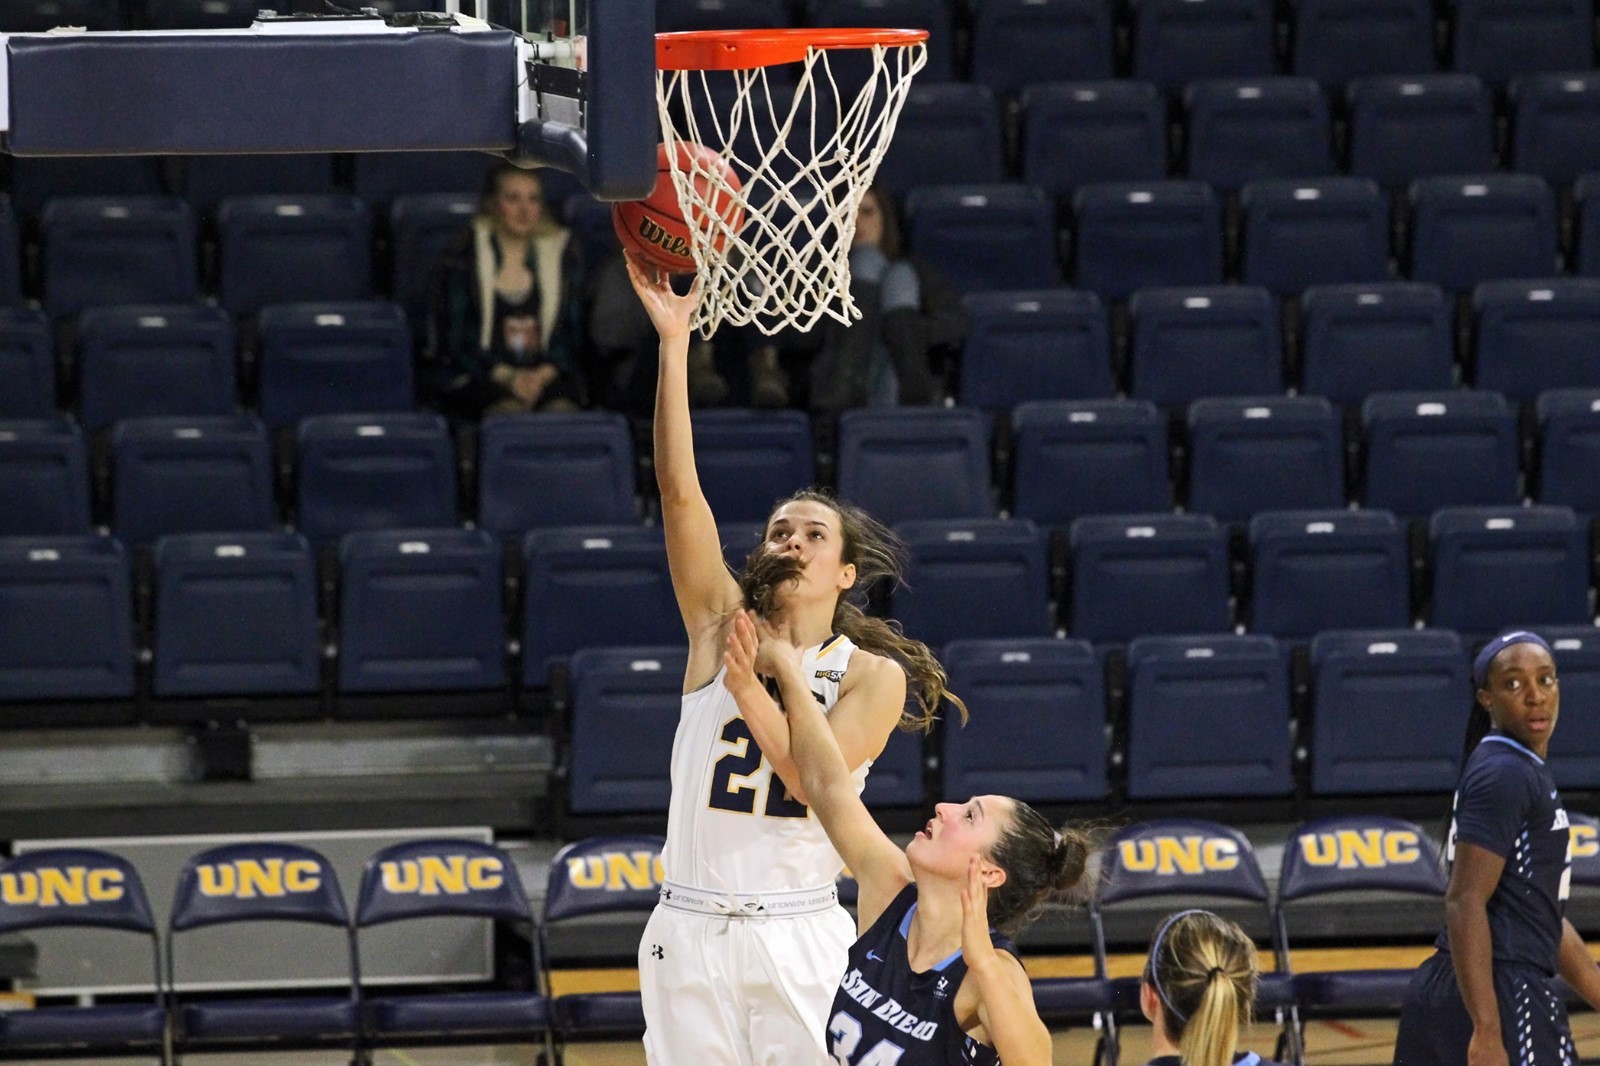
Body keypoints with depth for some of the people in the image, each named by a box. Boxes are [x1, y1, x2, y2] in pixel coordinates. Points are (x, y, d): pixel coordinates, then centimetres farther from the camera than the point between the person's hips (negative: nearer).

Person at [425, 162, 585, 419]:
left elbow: (571, 335, 12)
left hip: (545, 373, 2)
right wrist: (506, 376, -16)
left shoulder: (561, 251, 13)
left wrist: (544, 374, -10)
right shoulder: (463, 261, 4)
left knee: (562, 410, -32)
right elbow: (452, 342, -1)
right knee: (510, 411, -36)